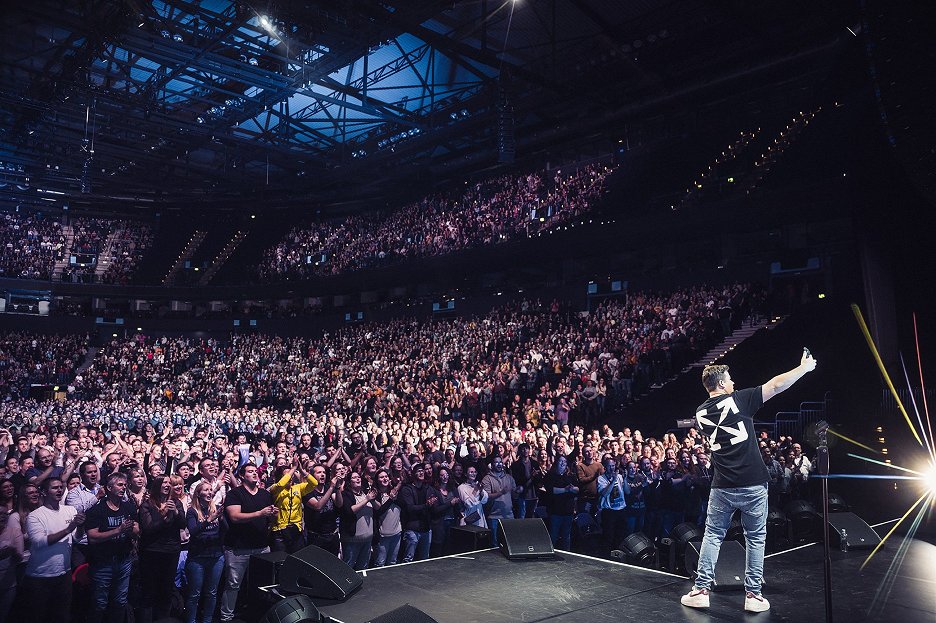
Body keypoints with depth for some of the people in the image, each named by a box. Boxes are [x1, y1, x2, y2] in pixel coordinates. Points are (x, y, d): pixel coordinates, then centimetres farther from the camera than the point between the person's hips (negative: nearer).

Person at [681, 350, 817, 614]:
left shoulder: (700, 413, 7)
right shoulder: (739, 399, -6)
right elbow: (775, 385, -6)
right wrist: (804, 367, 6)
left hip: (721, 486, 3)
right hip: (752, 484, -3)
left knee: (712, 535, 12)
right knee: (756, 538, 11)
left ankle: (701, 590, 11)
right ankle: (753, 595, 15)